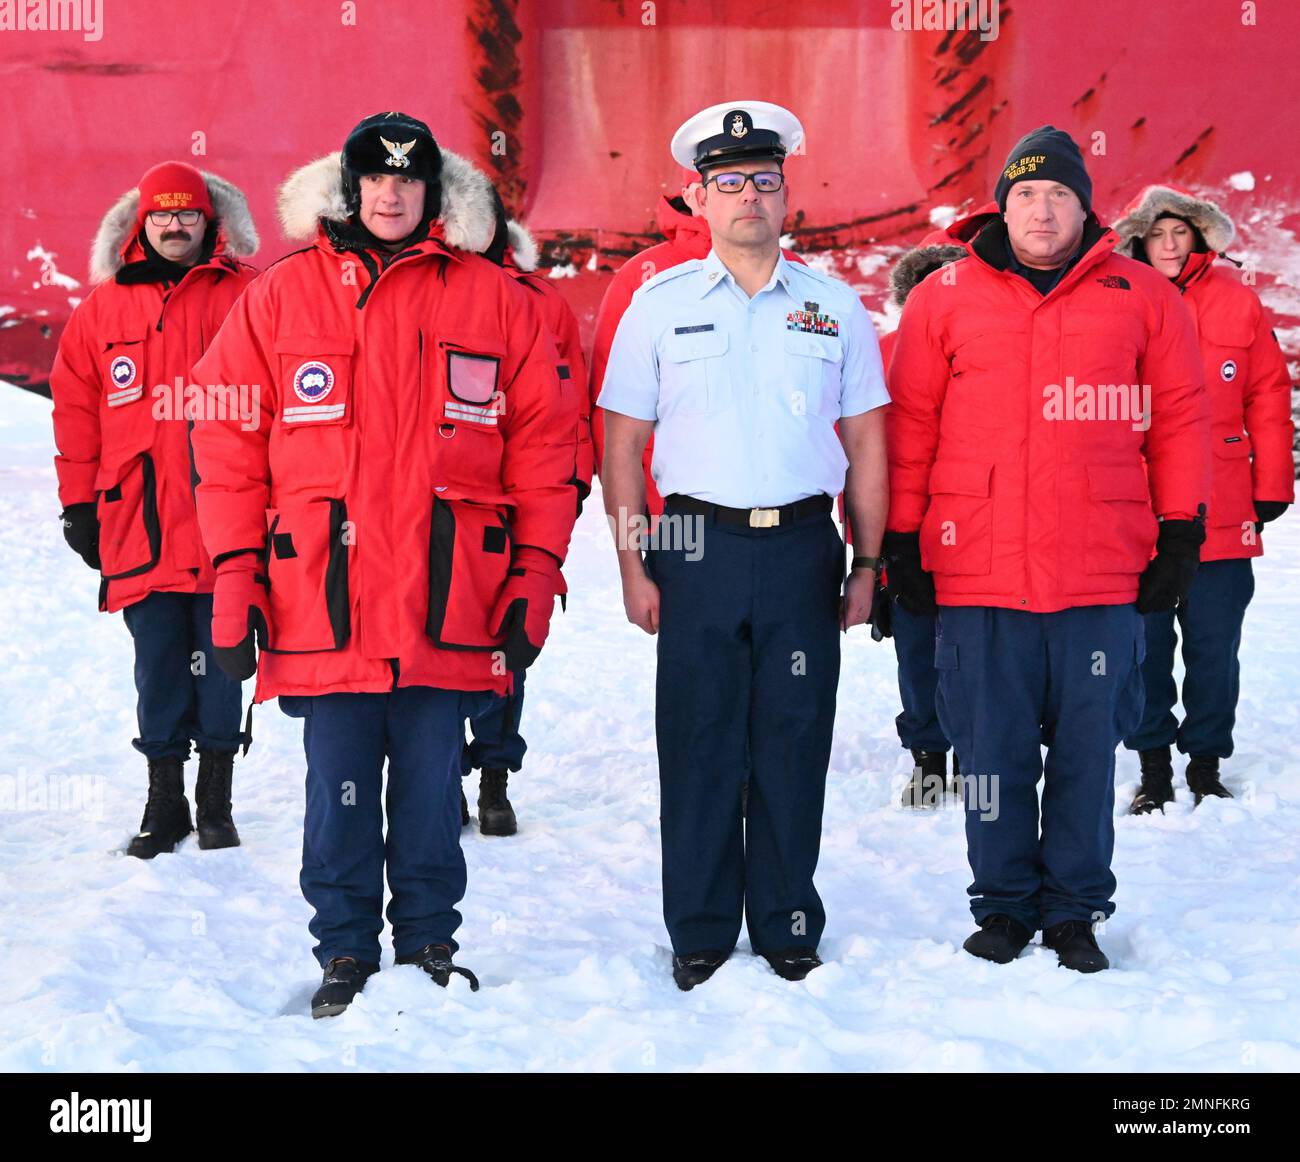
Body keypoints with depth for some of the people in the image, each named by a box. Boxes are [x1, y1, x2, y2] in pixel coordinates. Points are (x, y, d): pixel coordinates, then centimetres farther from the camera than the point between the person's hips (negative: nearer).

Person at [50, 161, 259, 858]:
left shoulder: (245, 298, 3)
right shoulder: (103, 308, 10)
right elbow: (76, 408, 10)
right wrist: (79, 505, 6)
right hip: (139, 526, 2)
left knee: (219, 662, 5)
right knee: (157, 669, 6)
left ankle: (216, 801, 14)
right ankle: (164, 803, 14)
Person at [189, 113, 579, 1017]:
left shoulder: (494, 299, 5)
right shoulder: (281, 297, 5)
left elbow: (543, 442, 6)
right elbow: (229, 443, 4)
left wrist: (535, 577, 1)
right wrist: (236, 578, -1)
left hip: (448, 606, 0)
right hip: (321, 603, 0)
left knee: (432, 793, 10)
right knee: (338, 796, 7)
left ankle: (430, 943, 25)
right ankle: (346, 953, 21)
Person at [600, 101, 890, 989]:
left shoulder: (835, 306, 9)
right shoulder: (660, 303, 5)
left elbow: (865, 443, 11)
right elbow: (624, 443, 5)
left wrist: (867, 565, 5)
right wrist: (633, 567, -2)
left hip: (803, 549, 1)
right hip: (699, 548, -1)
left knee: (795, 746, 4)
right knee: (699, 747, 2)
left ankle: (789, 931, 16)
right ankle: (701, 935, 13)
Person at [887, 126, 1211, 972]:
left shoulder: (1145, 298, 6)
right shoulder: (945, 299, 5)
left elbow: (1181, 418, 8)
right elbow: (910, 426, 7)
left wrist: (1180, 532, 4)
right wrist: (903, 544, 5)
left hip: (1105, 577, 0)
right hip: (978, 576, 0)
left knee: (1088, 752, 7)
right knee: (994, 751, 7)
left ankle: (1075, 910, 20)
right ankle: (1004, 907, 20)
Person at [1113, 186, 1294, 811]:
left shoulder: (1236, 301, 3)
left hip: (1221, 517, 1)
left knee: (1214, 648, 7)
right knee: (1146, 646, 7)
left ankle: (1206, 764, 20)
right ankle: (1153, 766, 19)